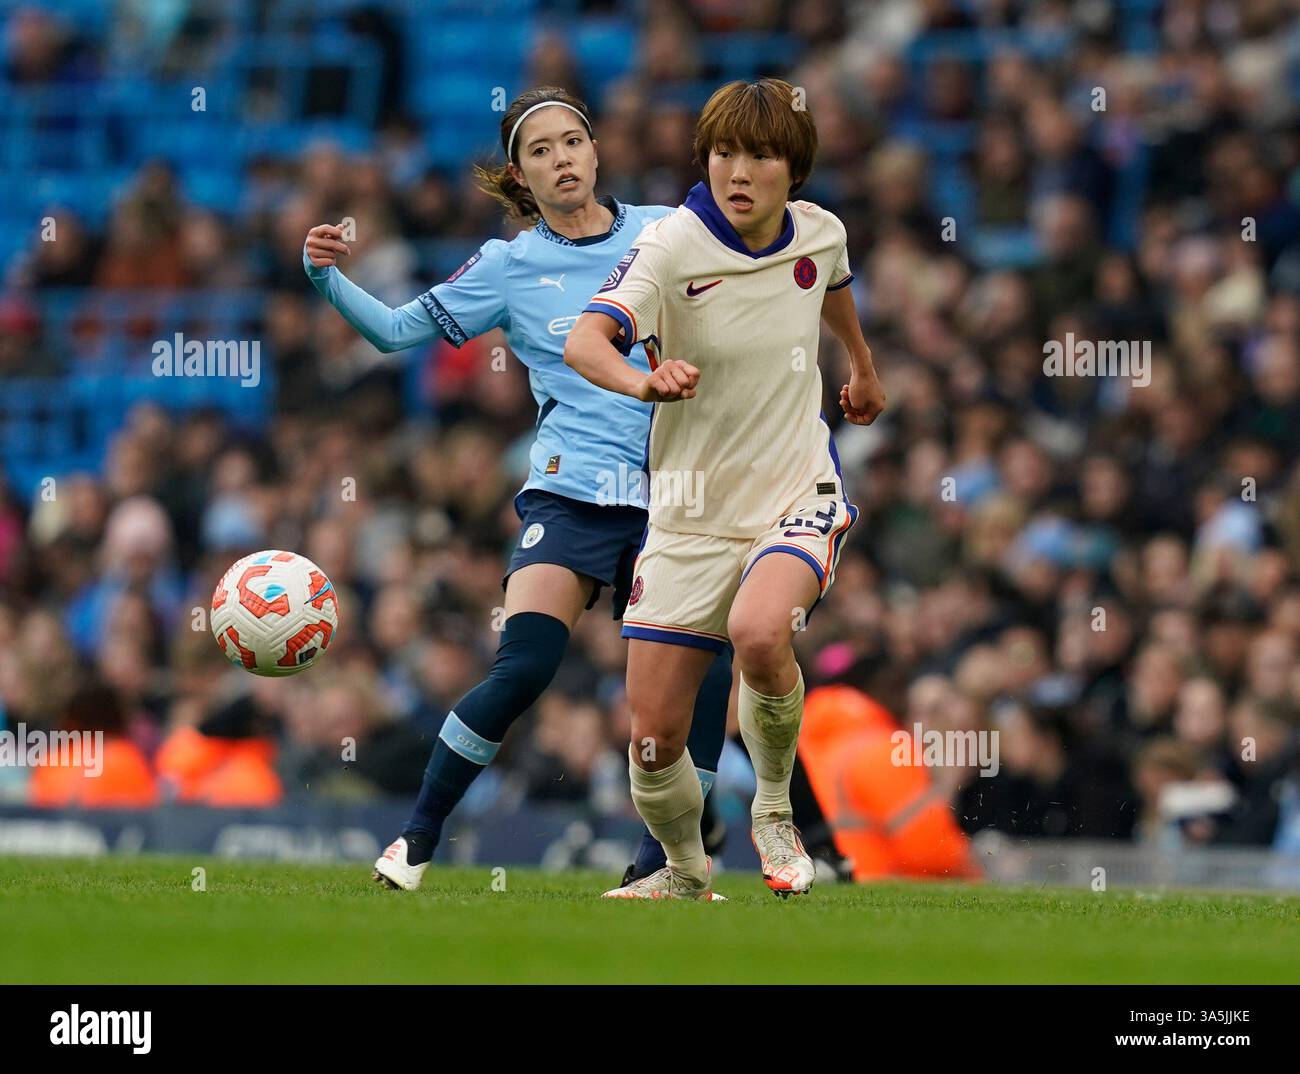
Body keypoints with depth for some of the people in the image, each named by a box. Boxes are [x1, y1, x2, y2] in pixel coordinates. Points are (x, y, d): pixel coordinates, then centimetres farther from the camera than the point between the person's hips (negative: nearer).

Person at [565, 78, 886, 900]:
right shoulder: (673, 246, -16)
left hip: (798, 494, 0)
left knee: (758, 630, -32)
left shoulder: (820, 234, -2)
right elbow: (585, 340, -32)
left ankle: (775, 809, -6)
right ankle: (686, 872, 30)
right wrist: (644, 381, -54)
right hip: (693, 515, 0)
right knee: (654, 735, -1)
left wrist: (865, 367, 43)